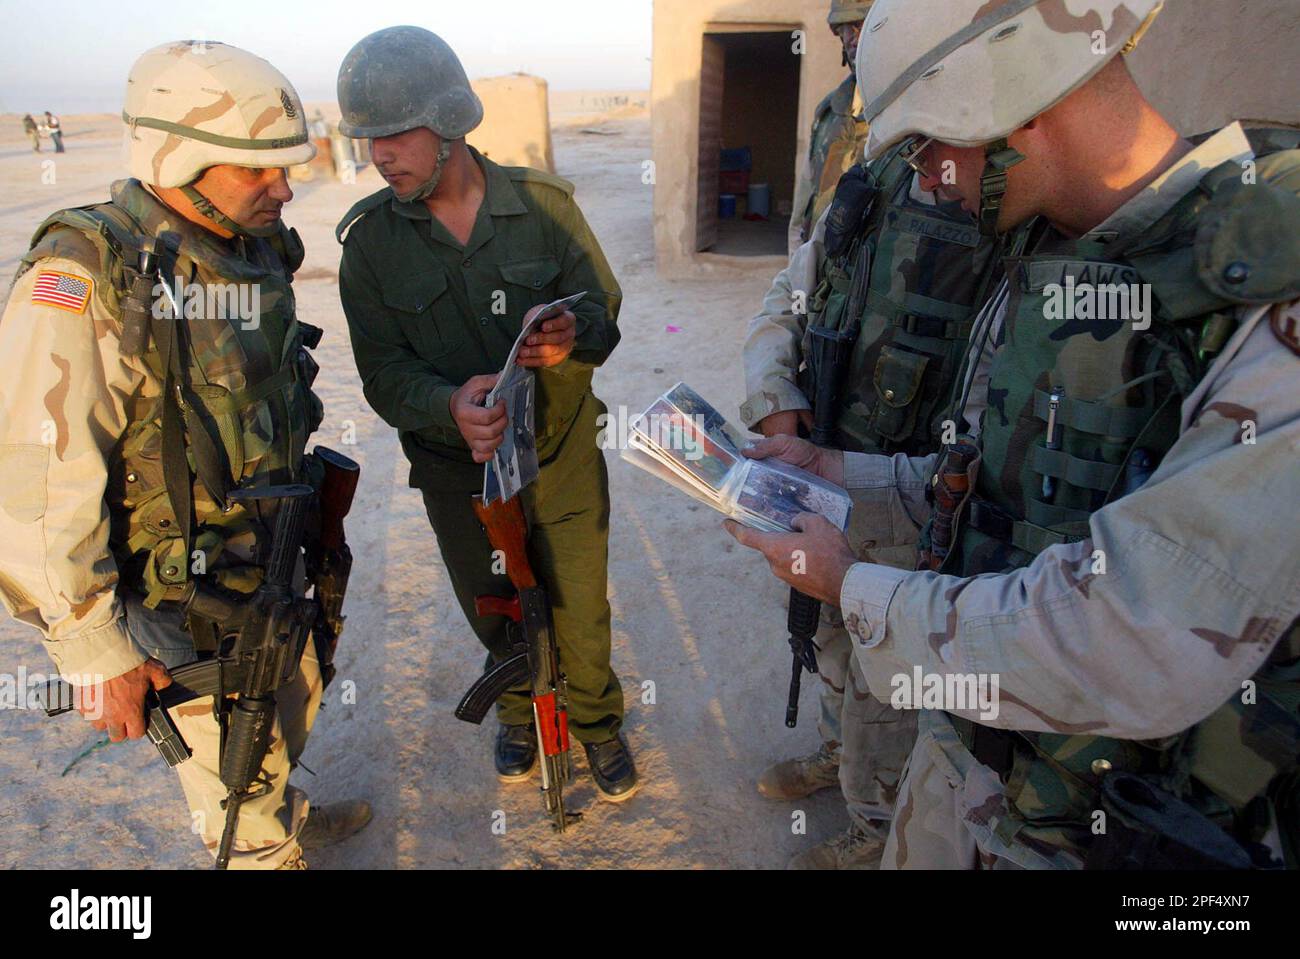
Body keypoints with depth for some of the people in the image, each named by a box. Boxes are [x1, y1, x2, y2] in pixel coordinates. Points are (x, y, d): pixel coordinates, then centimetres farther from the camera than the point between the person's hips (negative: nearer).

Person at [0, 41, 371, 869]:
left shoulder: (252, 253, 0)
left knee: (295, 704, 29)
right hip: (182, 609, -8)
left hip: (269, 573, 8)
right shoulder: (83, 284, -25)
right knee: (240, 780, 12)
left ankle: (283, 818, 58)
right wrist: (92, 643, -22)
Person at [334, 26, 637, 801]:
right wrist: (449, 405, -31)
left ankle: (597, 722, 42)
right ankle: (519, 713, 51)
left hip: (564, 455, 0)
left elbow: (603, 300, -4)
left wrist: (570, 335, -28)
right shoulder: (370, 239, -8)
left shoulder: (544, 202, -8)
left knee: (581, 611, 12)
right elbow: (384, 370, -9)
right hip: (458, 469, 1)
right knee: (497, 619, 20)